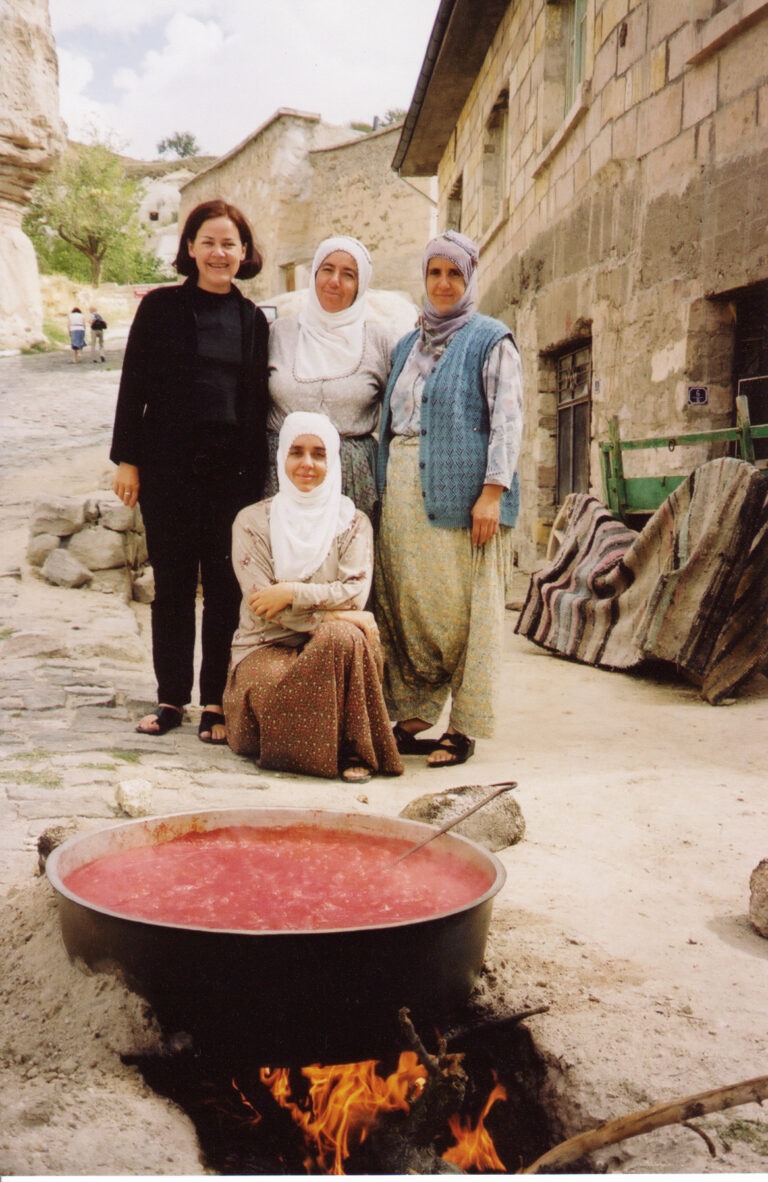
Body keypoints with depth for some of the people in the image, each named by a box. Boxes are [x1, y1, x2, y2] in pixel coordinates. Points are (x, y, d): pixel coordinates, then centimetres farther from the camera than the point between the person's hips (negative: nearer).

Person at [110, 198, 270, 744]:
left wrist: (257, 475, 4)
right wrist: (127, 459, -5)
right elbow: (133, 385, 1)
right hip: (168, 468, -1)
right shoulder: (161, 307, 2)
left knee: (225, 586, 4)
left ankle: (217, 700, 14)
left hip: (232, 471, 1)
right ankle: (171, 697, 18)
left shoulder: (253, 319, 8)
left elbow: (259, 402, 9)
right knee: (172, 583, 6)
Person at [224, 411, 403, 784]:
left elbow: (355, 593, -8)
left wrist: (292, 593, -19)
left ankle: (353, 750, -21)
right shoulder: (253, 521, 2)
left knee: (342, 637, -35)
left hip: (329, 651, 1)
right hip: (266, 647, -1)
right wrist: (332, 615, -16)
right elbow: (261, 604, -8)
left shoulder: (353, 522, 6)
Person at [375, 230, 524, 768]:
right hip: (403, 491, 6)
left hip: (462, 492, -6)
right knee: (406, 605, 4)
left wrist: (492, 492, -16)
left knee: (466, 608, -4)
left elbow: (507, 419, -6)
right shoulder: (407, 345, 21)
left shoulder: (491, 341, 3)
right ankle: (411, 717, 11)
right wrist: (384, 488, 14)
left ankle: (463, 727, 2)